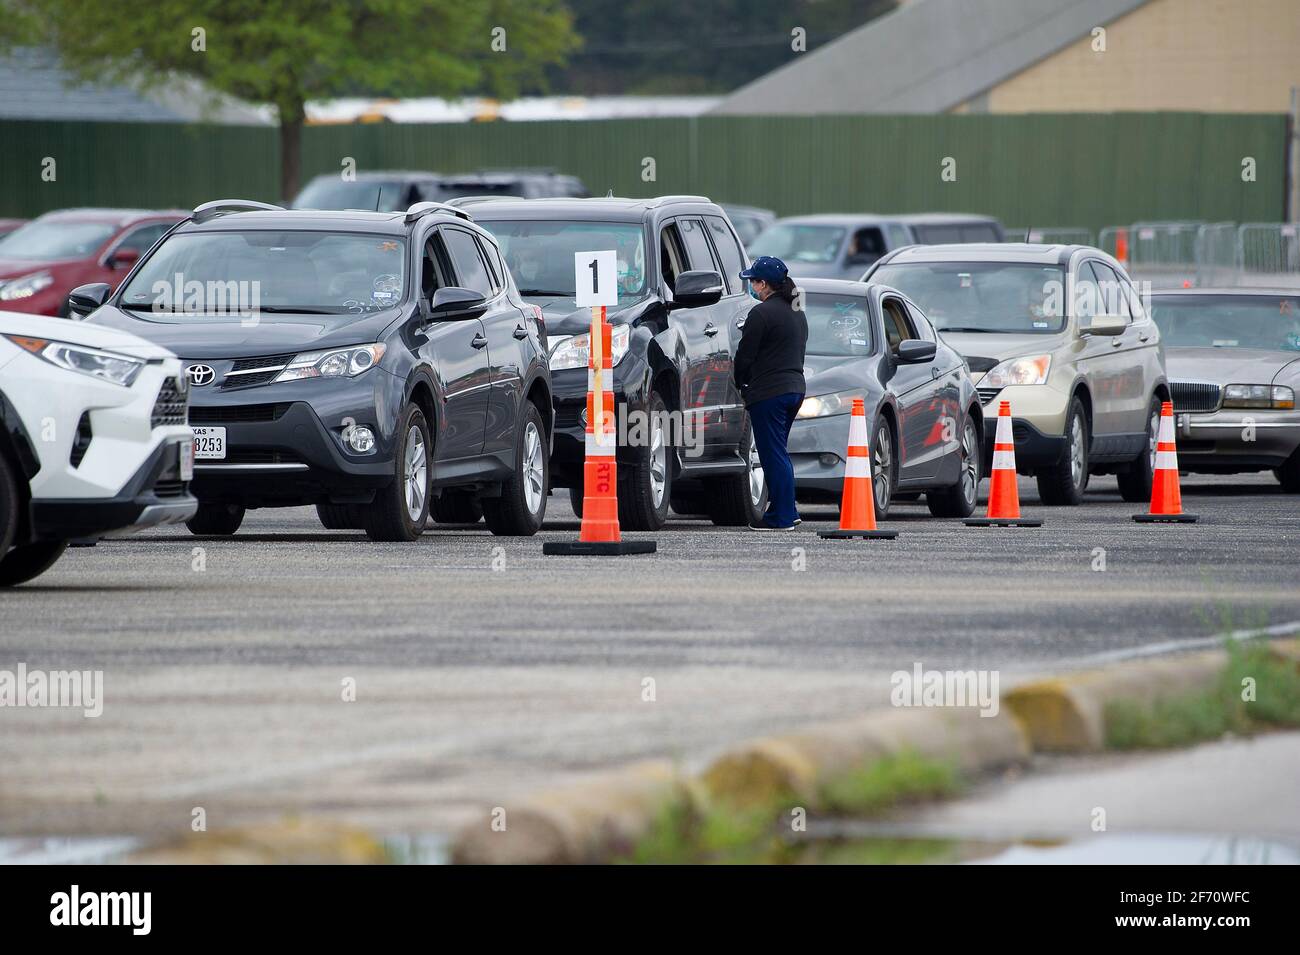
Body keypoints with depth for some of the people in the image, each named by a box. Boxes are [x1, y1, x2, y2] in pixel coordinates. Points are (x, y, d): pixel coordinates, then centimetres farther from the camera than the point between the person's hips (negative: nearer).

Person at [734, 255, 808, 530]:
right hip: (795, 387, 9)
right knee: (778, 453, 18)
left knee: (773, 454, -4)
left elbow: (745, 356, -13)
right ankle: (787, 511, 19)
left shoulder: (761, 313, -14)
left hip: (768, 392, -9)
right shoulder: (797, 313, 15)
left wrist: (740, 384, 6)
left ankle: (781, 517, -4)